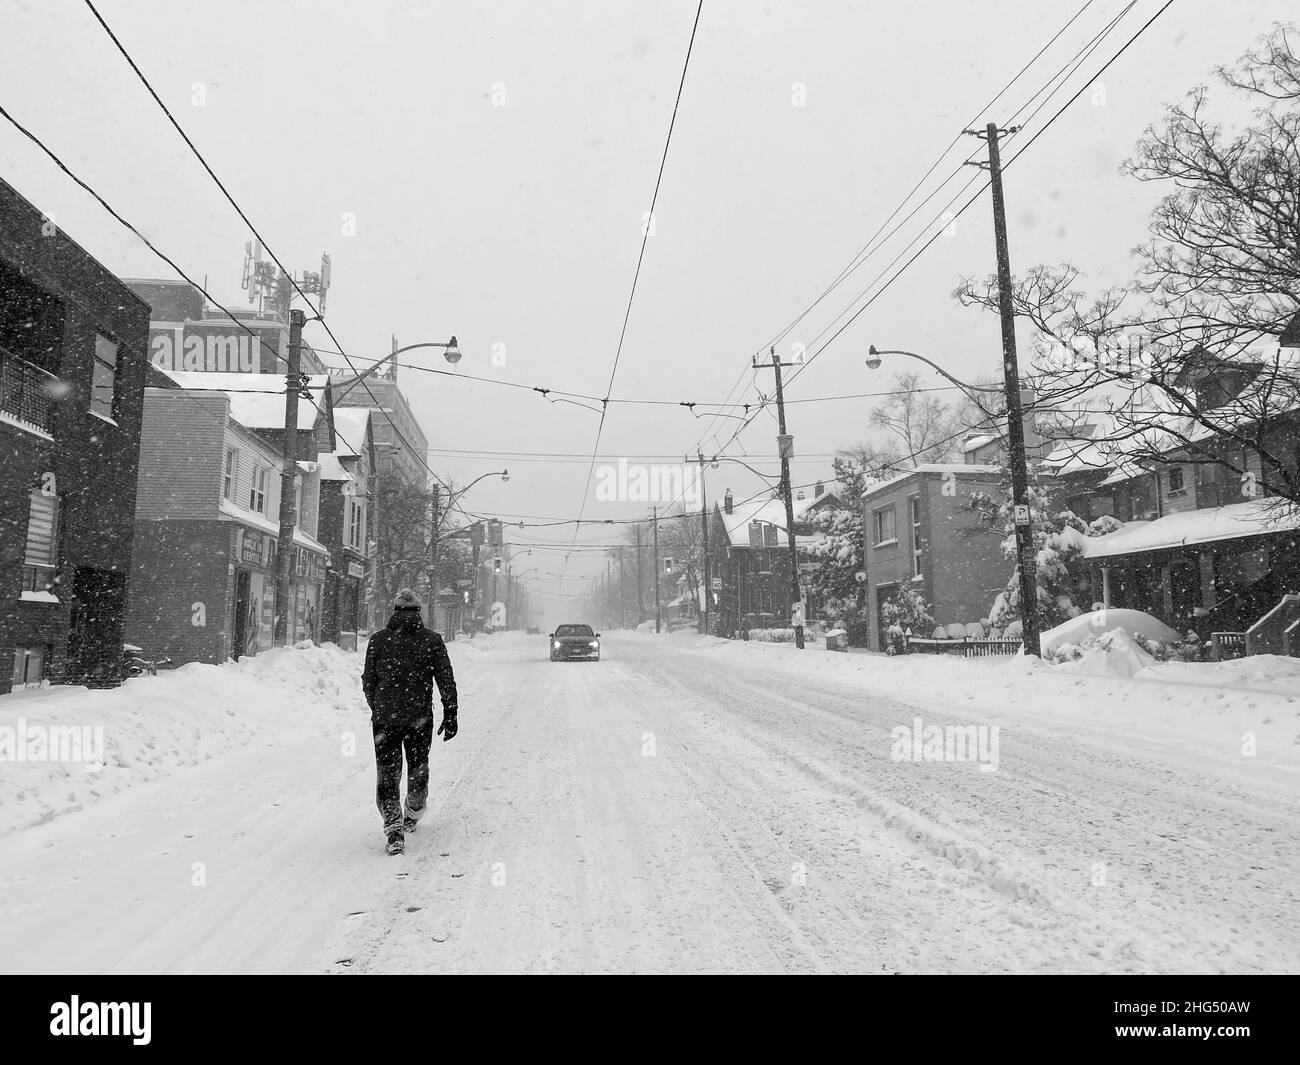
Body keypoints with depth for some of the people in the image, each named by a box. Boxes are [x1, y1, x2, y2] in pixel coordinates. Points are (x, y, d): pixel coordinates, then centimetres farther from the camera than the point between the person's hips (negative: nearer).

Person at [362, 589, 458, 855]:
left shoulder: (378, 640, -1)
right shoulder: (432, 640, -2)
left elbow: (368, 681, 5)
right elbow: (447, 681, -4)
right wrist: (450, 716, 2)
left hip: (385, 718, 0)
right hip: (420, 718, 1)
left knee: (387, 774, 5)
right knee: (418, 770, 20)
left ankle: (394, 830, -7)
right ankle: (412, 818, 38)